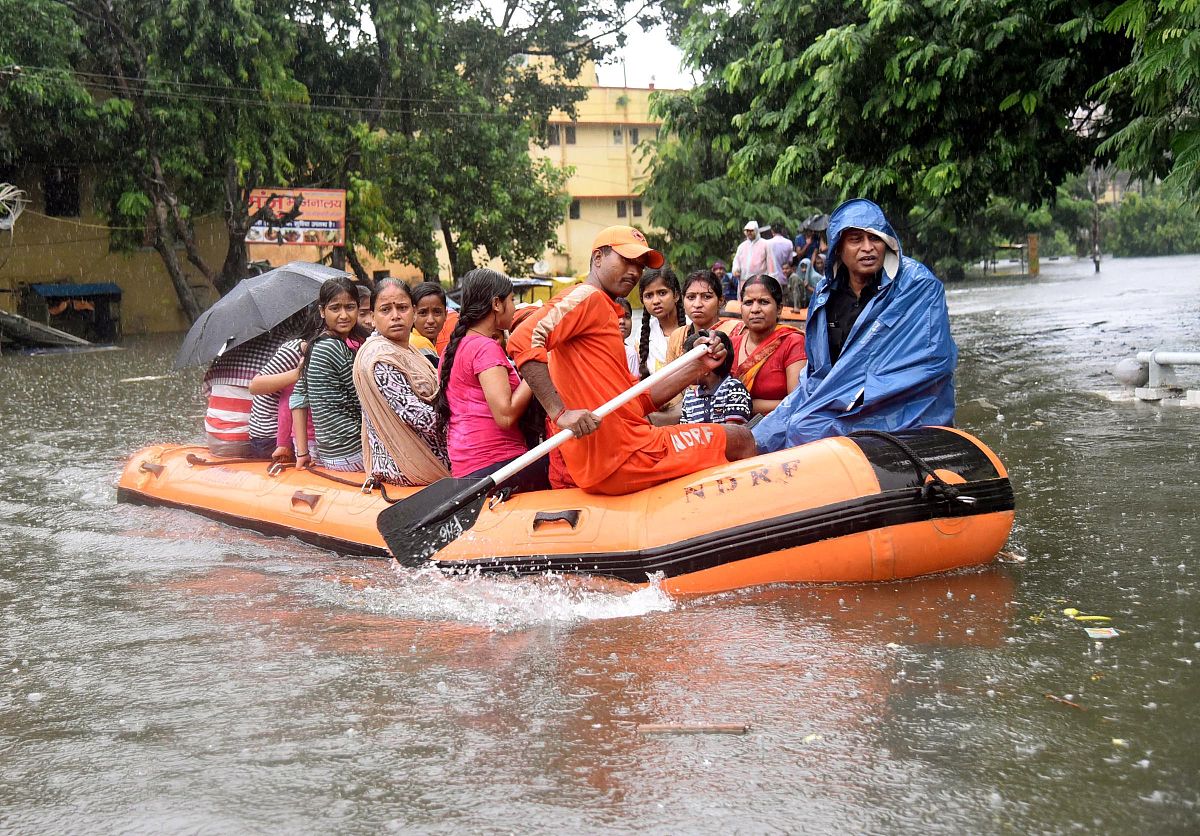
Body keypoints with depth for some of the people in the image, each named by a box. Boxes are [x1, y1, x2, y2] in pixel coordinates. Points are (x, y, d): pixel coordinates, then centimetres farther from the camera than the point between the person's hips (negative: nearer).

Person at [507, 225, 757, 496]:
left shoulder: (605, 311, 24)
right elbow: (523, 340, -24)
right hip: (623, 460, -10)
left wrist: (698, 365, 10)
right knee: (741, 440, 2)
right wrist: (561, 413, -30)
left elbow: (639, 401, 17)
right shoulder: (588, 296, -6)